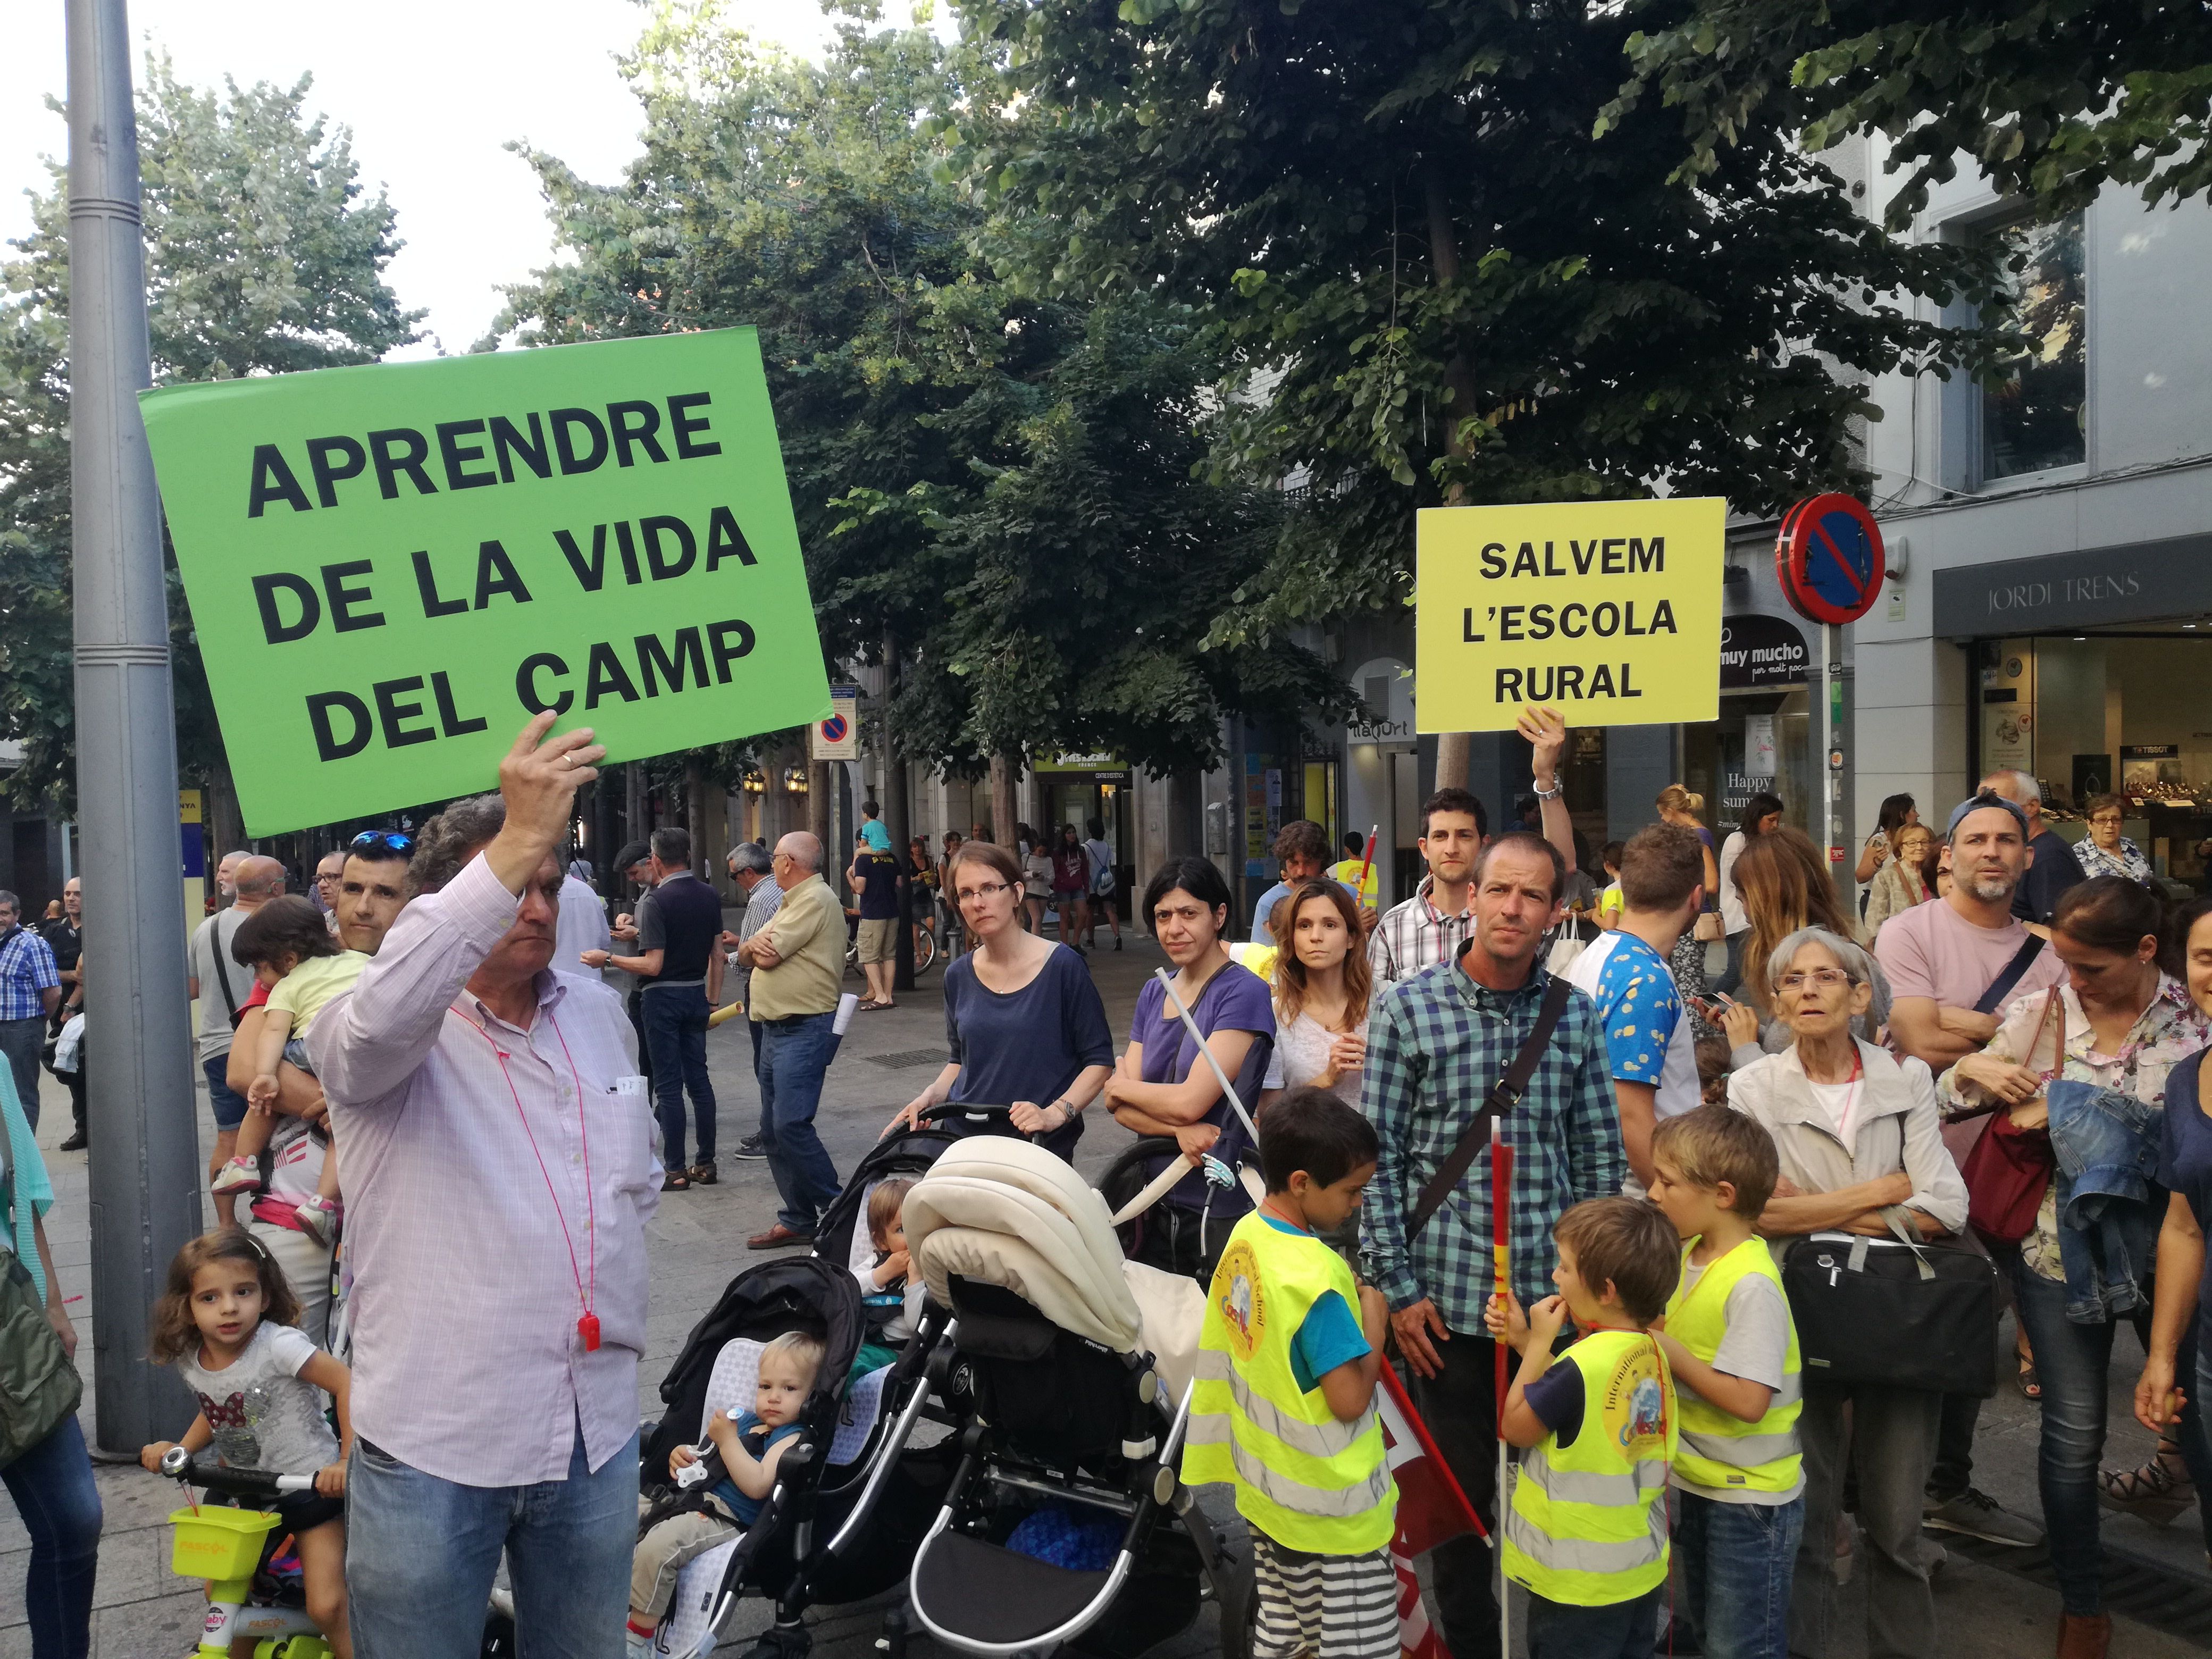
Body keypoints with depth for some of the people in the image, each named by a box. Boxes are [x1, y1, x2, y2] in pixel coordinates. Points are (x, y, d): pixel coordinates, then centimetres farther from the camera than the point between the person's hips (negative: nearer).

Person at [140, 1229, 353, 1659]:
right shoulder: (189, 1362, -4)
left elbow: (346, 1383, -23)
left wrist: (348, 1462, -26)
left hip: (311, 1484, -6)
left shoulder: (279, 1345, -24)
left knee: (327, 1608, -11)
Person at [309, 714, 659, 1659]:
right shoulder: (376, 1037, -10)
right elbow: (385, 1014, -37)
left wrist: (611, 1265, 9)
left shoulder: (600, 1012, 9)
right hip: (435, 1438, -5)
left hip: (596, 1427, 5)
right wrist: (519, 839, -42)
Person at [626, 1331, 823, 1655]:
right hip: (697, 1498, 10)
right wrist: (683, 1456, 9)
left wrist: (727, 1439, -20)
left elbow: (757, 1485, -24)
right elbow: (710, 1460, 32)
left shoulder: (793, 1439, -10)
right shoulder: (745, 1420, 18)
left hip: (729, 1519, -10)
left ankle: (638, 1638, -16)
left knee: (657, 1547, -31)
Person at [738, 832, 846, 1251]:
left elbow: (768, 956, -18)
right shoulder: (793, 902, 22)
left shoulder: (815, 899, -13)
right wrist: (753, 946, -6)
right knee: (773, 1130, 10)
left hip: (805, 1029, -11)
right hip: (778, 1028, 11)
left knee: (791, 1125, -16)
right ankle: (797, 1220, 17)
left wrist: (755, 945, 5)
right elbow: (748, 957, 17)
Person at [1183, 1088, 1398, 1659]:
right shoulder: (1315, 1278, -28)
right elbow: (1349, 1399, -25)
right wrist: (1374, 1323, -13)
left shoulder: (1245, 1235, -1)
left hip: (1268, 1491, 9)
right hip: (1332, 1514, -9)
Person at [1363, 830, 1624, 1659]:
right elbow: (1378, 1158, -5)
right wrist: (1399, 1289, -7)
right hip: (1450, 1298, -2)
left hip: (1555, 1295, 2)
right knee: (1461, 1494, 10)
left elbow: (1602, 1155, 8)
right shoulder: (1409, 1010, -5)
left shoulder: (1576, 1014, 4)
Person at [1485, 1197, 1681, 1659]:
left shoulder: (1582, 1365, -28)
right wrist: (1525, 1341, 5)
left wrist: (1540, 1342, -9)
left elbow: (1516, 1427, -13)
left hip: (1581, 1584, -8)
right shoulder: (1650, 1353, -2)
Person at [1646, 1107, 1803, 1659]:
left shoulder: (1753, 1284, -25)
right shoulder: (1690, 1255, -1)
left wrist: (1665, 1348, -23)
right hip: (1696, 1481, 8)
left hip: (1750, 1495, -8)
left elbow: (1748, 1401, -30)